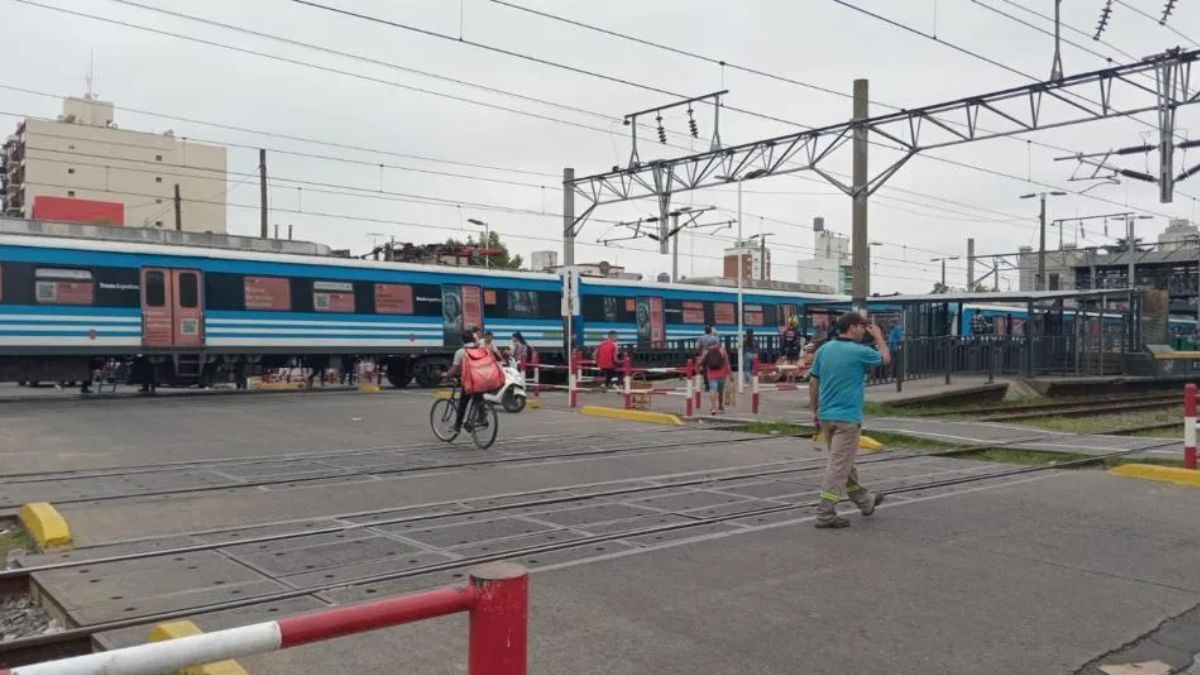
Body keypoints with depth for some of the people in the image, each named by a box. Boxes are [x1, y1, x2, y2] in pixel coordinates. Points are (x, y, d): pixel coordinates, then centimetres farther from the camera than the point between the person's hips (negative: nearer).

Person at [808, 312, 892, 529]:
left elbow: (813, 382, 5)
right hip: (847, 417, -7)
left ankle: (864, 501, 36)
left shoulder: (824, 349, 3)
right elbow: (886, 358, 7)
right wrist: (878, 336, 21)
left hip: (826, 416, 7)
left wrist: (814, 411, 12)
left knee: (844, 462, 19)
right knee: (838, 466, -4)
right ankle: (825, 514, -5)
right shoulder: (859, 352, -13)